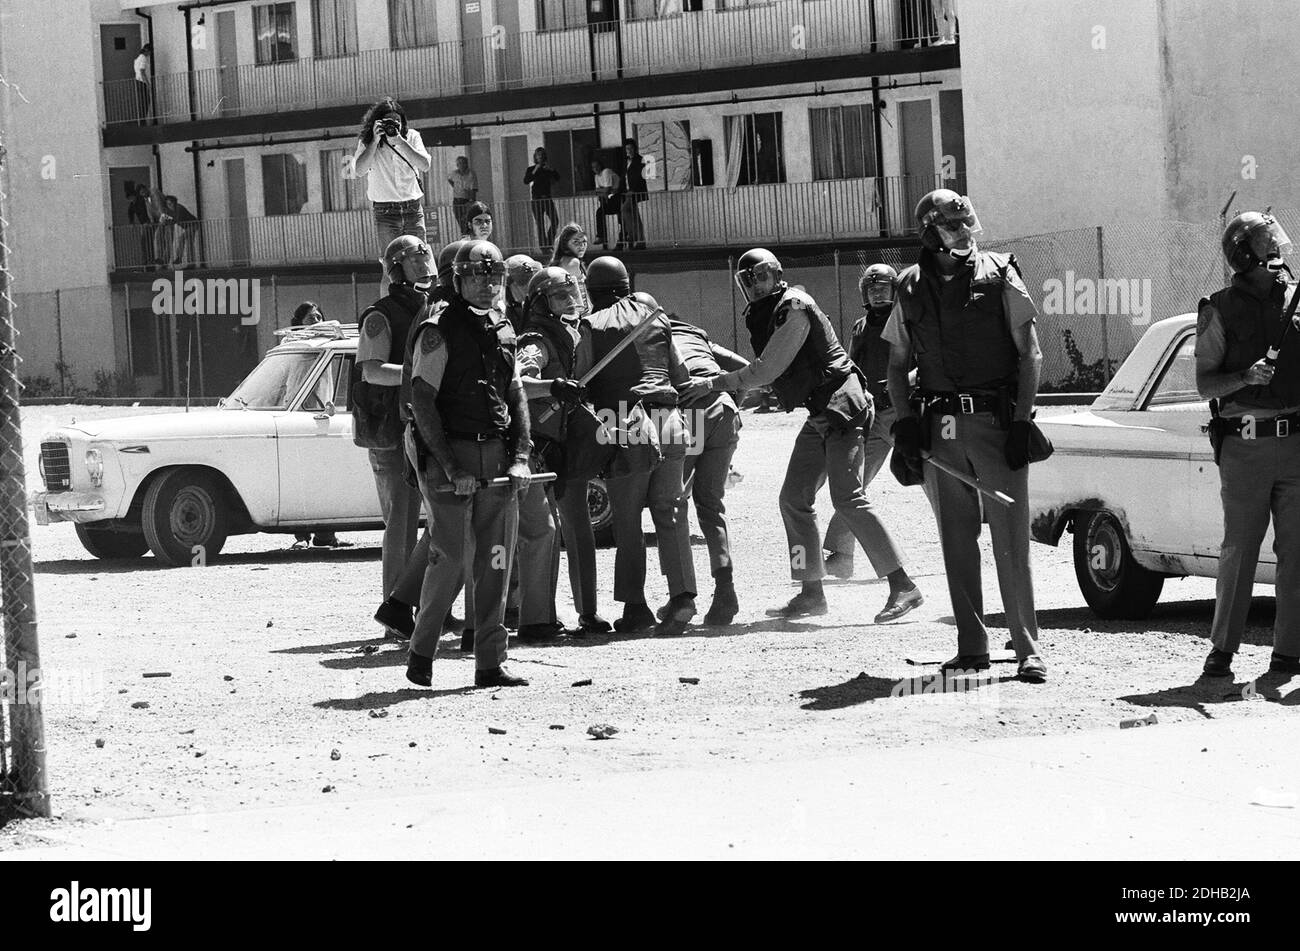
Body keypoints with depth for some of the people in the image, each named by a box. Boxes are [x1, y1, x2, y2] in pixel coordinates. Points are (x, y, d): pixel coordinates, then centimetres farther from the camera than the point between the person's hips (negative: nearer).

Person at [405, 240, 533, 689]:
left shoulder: (503, 329, 14)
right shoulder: (438, 330, -6)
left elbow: (516, 396, 17)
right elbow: (422, 402, -11)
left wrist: (519, 459, 3)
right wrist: (452, 468, -17)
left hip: (496, 456, 6)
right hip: (448, 453, -6)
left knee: (496, 560, 3)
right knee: (450, 555, -9)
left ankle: (491, 664, 7)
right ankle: (421, 654, 6)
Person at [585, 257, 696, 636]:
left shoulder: (590, 327, 1)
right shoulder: (650, 312, 10)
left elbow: (581, 382, 1)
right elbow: (678, 373, 11)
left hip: (625, 428, -3)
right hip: (667, 420, 3)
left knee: (627, 522, 5)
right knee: (669, 513, 10)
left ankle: (635, 606, 5)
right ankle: (682, 594, -2)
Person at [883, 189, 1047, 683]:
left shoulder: (999, 276, 1)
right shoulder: (912, 287, 10)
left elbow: (1030, 355, 0)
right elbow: (897, 366, 17)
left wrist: (1022, 421, -8)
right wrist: (904, 423, 3)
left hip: (996, 420, -3)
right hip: (940, 426, 3)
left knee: (1011, 541, -7)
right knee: (956, 542, 6)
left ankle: (1028, 649, -6)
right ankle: (971, 648, 13)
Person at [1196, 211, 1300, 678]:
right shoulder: (1221, 311, 2)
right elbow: (1205, 384, 0)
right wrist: (1246, 377, -16)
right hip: (1245, 444, -3)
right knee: (1239, 549, -4)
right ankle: (1222, 648, 4)